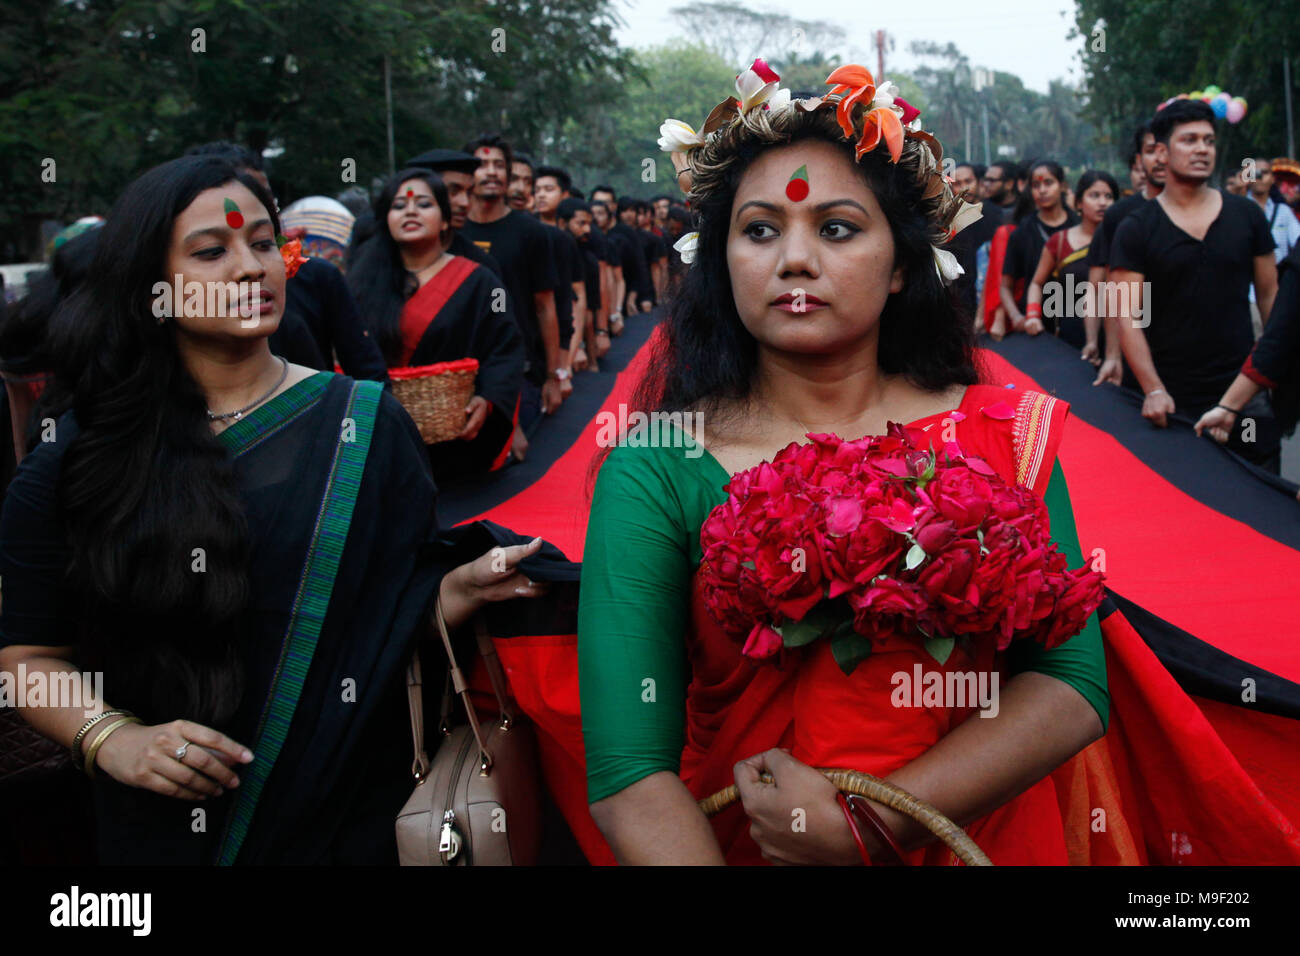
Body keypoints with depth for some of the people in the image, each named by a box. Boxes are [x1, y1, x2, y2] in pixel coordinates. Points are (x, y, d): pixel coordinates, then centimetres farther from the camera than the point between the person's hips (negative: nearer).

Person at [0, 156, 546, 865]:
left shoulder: (363, 423, -4)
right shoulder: (77, 459, -4)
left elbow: (403, 612, -1)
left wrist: (461, 589, -21)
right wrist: (110, 737, -16)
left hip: (353, 804, 1)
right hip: (165, 825, 0)